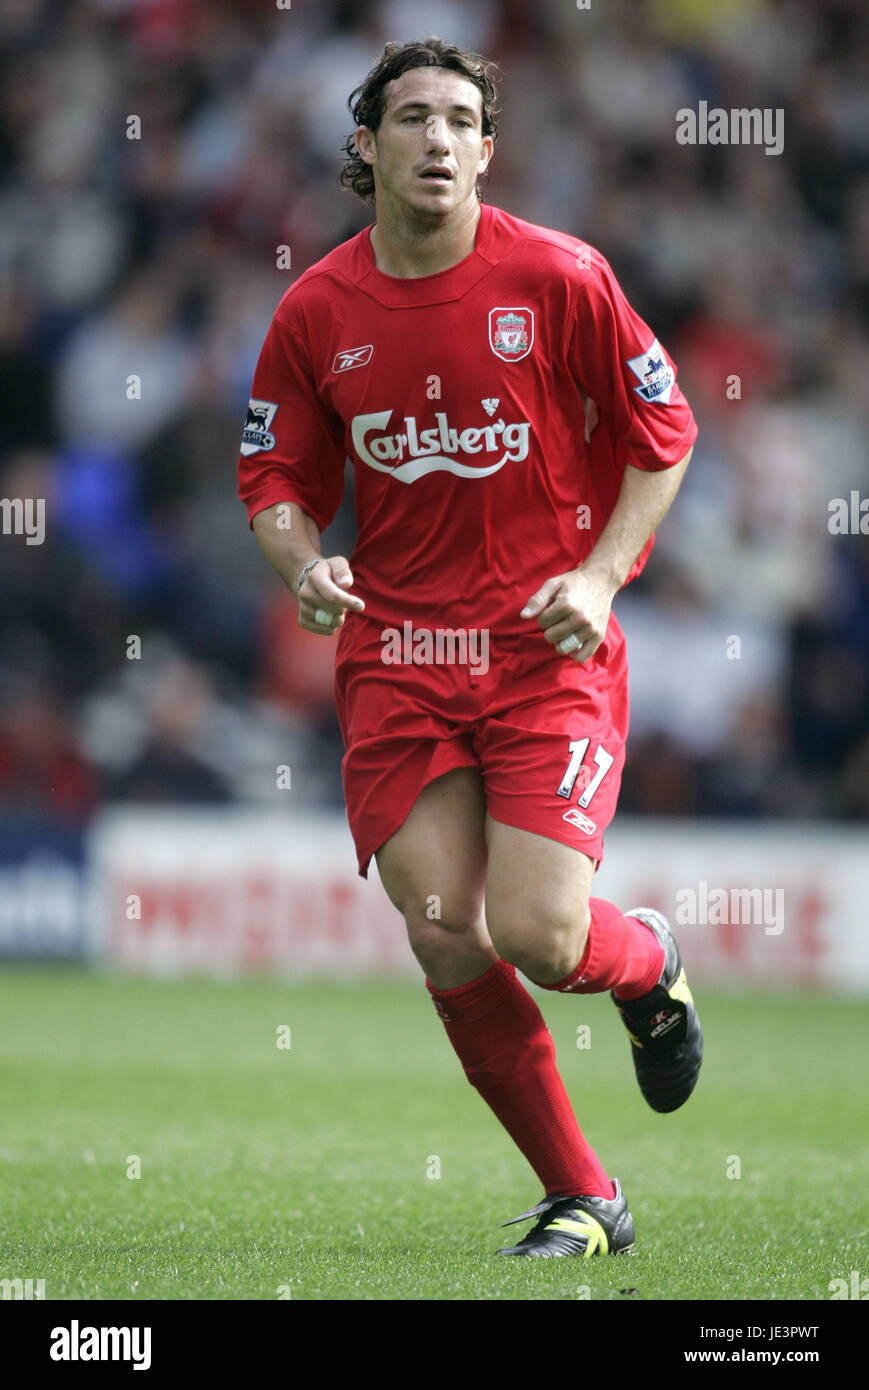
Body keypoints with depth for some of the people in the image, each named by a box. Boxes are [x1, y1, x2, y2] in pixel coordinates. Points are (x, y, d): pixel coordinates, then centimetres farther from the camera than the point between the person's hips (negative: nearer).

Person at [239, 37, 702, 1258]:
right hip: (395, 653, 3)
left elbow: (661, 431, 3)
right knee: (444, 937, -5)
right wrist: (303, 565, -11)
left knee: (536, 935, -15)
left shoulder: (557, 277, -6)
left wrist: (601, 573, -9)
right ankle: (581, 1198, 11)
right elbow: (276, 476, 11)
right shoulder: (317, 311, 1)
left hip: (551, 651, -3)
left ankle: (647, 962, 24)